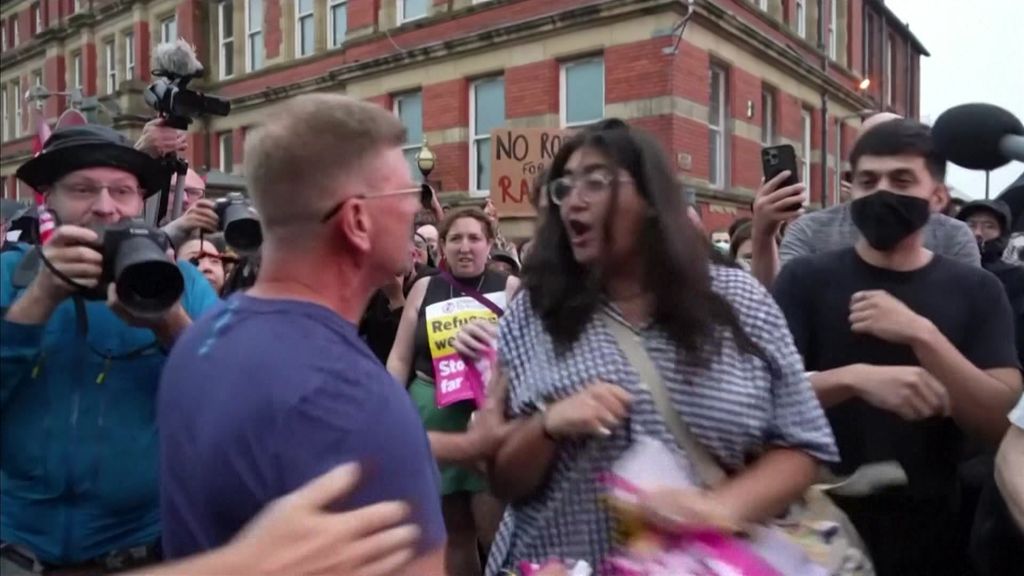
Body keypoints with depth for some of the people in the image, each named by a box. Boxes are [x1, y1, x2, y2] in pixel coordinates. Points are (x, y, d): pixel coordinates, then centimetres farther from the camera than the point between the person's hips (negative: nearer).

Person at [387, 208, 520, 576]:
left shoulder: (510, 289, -1)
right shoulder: (424, 289, 6)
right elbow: (400, 358, 8)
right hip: (432, 414, 3)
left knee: (497, 533, -3)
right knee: (451, 534, 15)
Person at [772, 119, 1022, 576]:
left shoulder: (976, 290, -1)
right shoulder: (805, 279, -5)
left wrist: (922, 336, -23)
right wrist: (853, 378, -31)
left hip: (930, 529, 2)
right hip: (824, 522, -1)